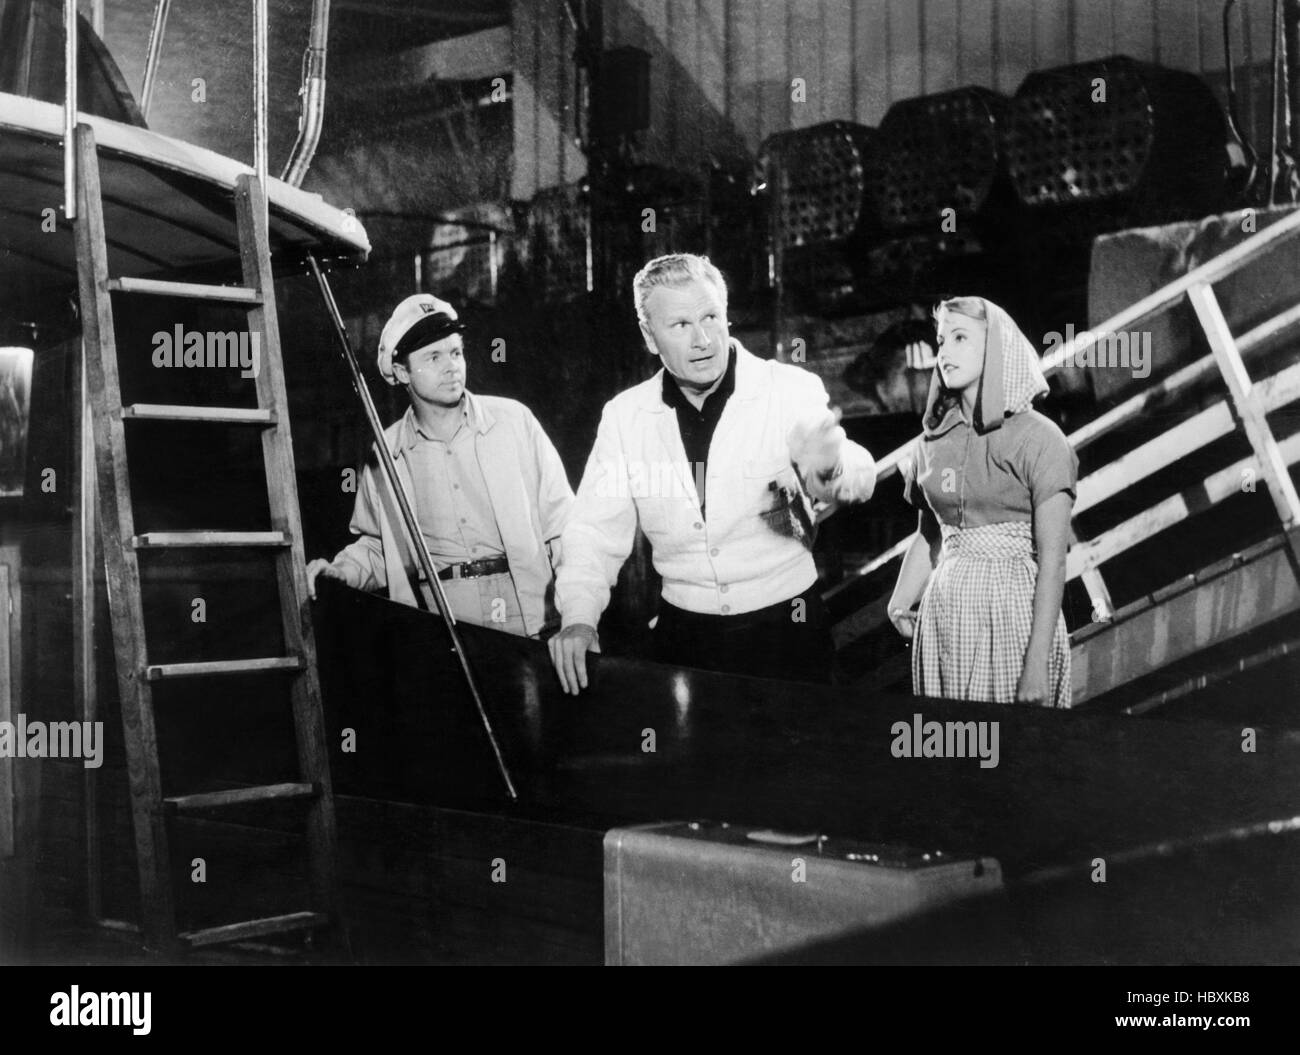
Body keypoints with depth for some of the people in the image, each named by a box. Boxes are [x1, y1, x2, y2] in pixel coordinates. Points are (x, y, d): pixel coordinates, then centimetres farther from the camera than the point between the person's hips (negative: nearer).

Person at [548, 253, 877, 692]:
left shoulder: (790, 389, -10)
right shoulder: (624, 416, -1)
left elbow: (859, 478, -23)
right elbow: (596, 530, 3)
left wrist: (827, 468, -47)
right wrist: (578, 617, -14)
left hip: (784, 627, -2)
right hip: (683, 634, 2)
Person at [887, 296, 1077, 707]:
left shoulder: (1037, 438, -8)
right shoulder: (934, 440, 8)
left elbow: (1052, 560, -11)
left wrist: (1038, 664, -17)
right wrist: (900, 600, -2)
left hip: (1014, 610, -5)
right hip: (944, 608, 5)